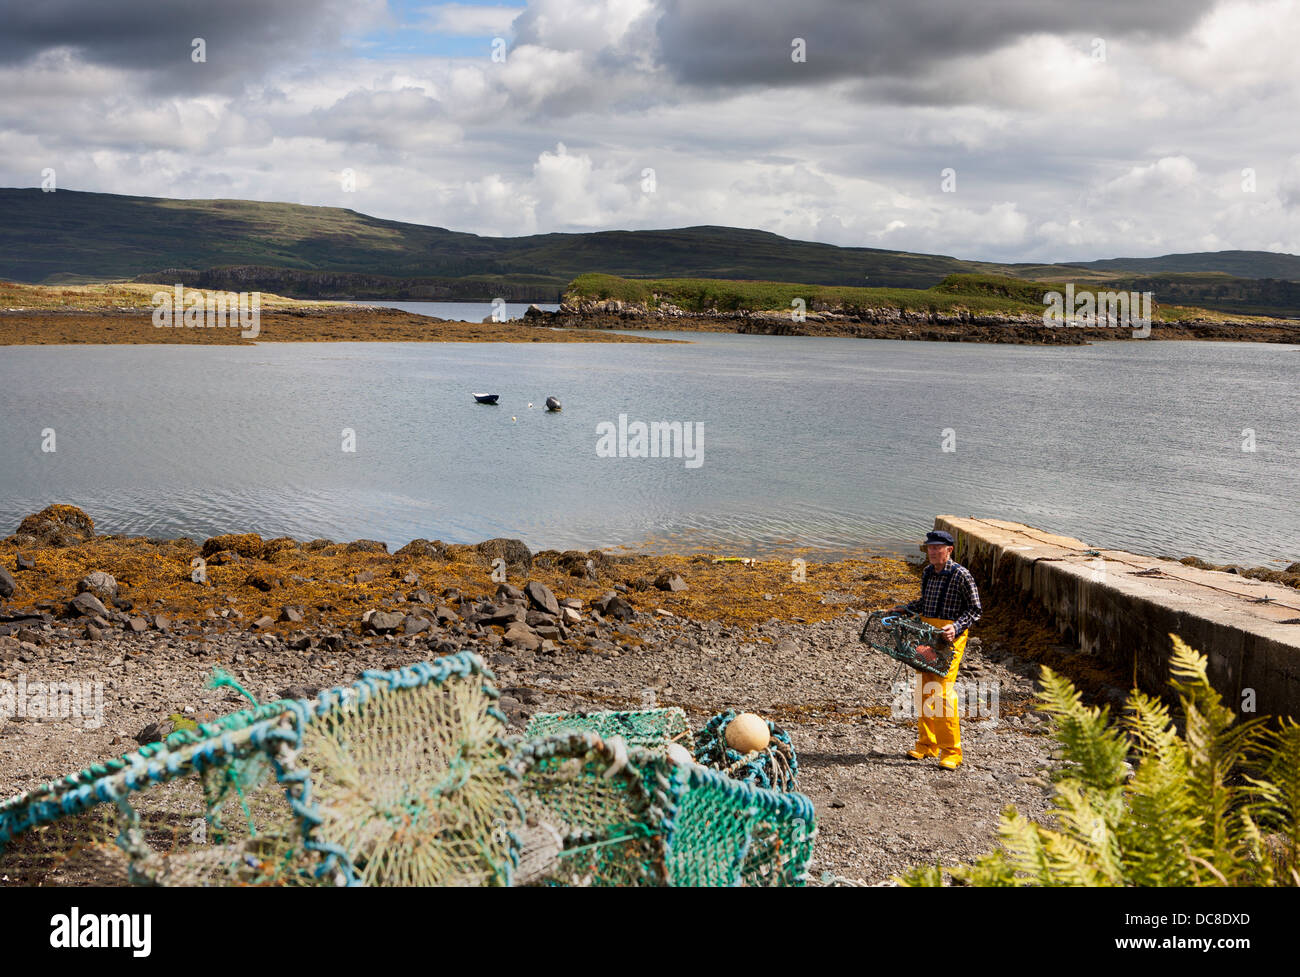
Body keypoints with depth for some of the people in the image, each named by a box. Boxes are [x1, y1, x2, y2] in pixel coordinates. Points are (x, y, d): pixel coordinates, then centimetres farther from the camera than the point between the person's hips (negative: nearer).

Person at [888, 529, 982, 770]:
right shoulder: (927, 572, 11)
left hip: (950, 635, -7)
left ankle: (951, 751, -4)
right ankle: (926, 744, 22)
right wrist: (905, 608, 12)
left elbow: (975, 610, -7)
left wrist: (956, 627, -20)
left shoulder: (961, 575, -9)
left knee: (942, 692, -12)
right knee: (923, 689, 9)